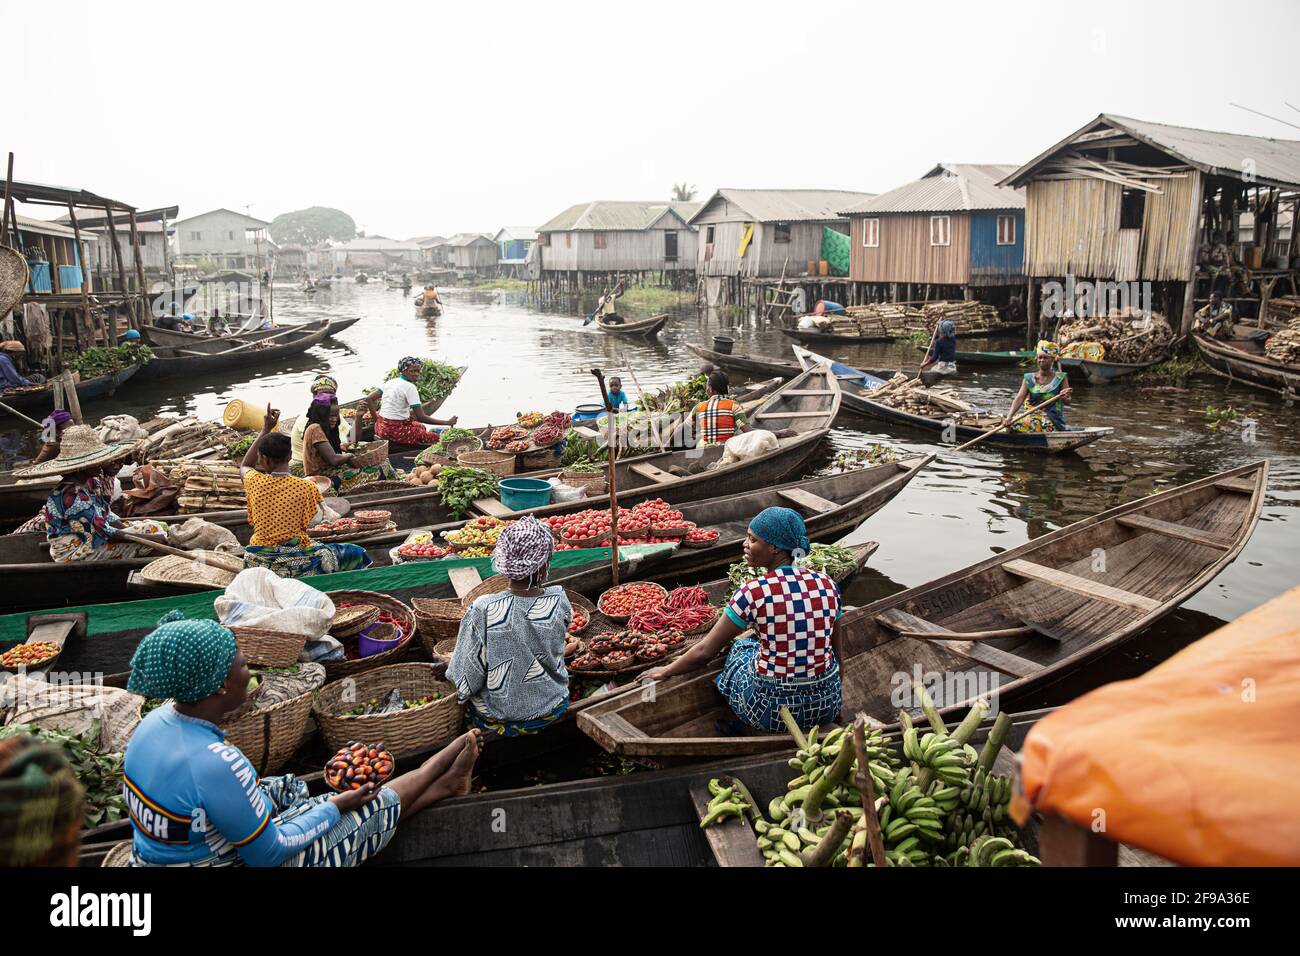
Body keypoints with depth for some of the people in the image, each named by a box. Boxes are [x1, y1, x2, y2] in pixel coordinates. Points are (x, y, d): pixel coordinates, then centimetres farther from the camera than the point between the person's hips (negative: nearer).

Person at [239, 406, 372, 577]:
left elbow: (244, 466, 19)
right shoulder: (306, 487, -13)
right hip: (294, 565, -4)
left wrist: (265, 430, 18)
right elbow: (306, 524, -5)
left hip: (258, 563, 5)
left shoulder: (254, 482, -5)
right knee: (357, 554, 8)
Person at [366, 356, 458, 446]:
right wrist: (447, 422, -15)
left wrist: (377, 419, 15)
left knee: (422, 428, 29)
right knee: (436, 437, -3)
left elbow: (369, 399, 10)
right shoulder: (410, 387, -15)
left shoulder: (391, 382, 8)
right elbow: (421, 417, -18)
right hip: (395, 430, -9)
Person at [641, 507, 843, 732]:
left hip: (772, 711, -4)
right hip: (828, 705, 4)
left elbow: (704, 652, -8)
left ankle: (740, 728, 34)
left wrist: (665, 671, 11)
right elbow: (836, 652, 7)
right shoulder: (827, 584, -4)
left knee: (742, 647, 24)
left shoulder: (752, 593, -16)